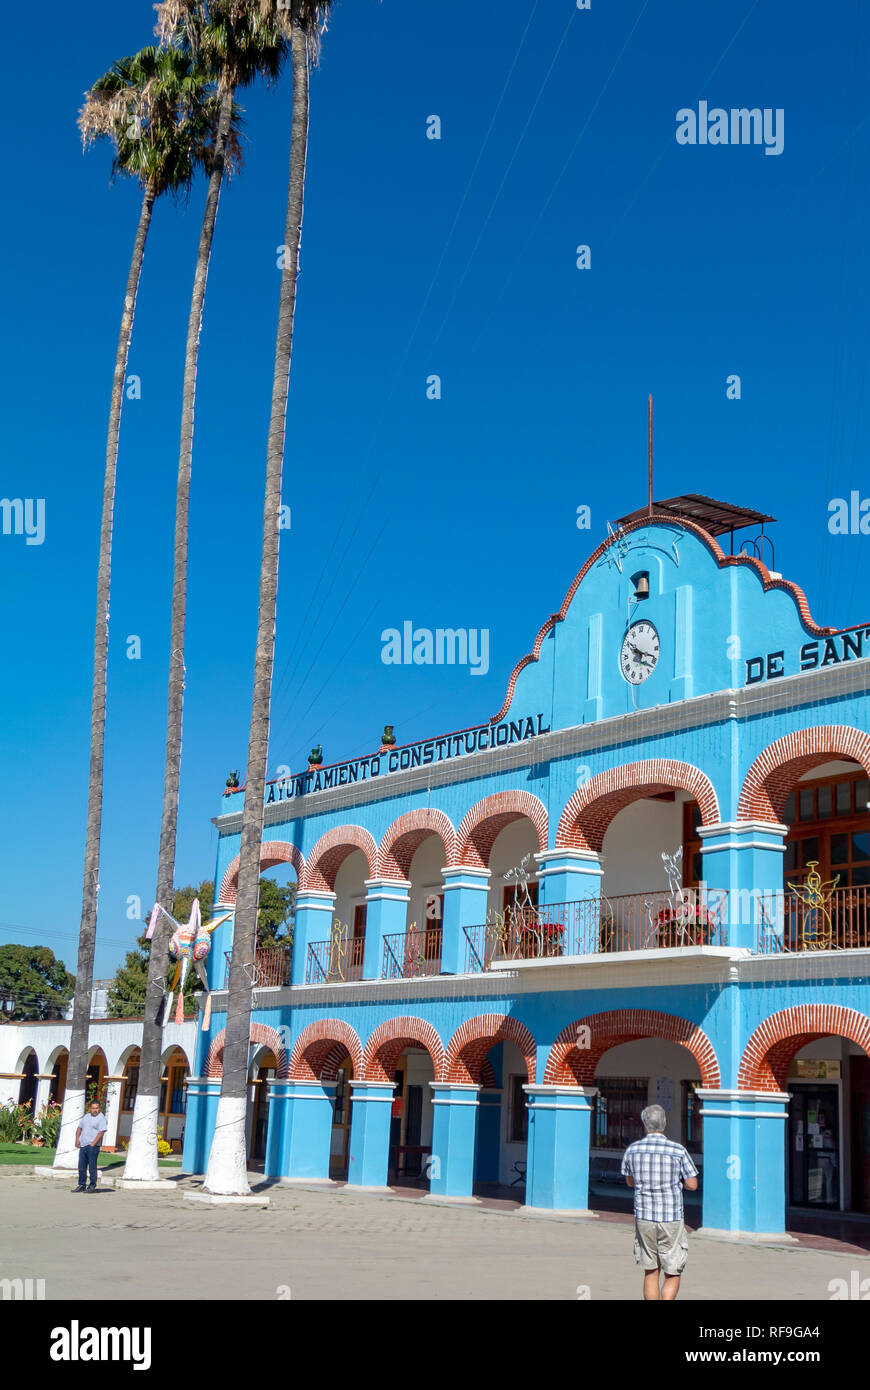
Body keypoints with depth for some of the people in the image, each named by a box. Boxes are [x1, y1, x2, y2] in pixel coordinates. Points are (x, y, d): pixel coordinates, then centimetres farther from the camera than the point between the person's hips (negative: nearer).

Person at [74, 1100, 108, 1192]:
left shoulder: (101, 1118, -6)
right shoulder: (86, 1116, 16)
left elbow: (101, 1132, -14)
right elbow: (79, 1128, 22)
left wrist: (93, 1144, -18)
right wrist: (77, 1139, 7)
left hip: (92, 1146, -7)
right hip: (83, 1145, 7)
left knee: (92, 1167, -3)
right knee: (81, 1167, 10)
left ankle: (92, 1186, 3)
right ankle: (81, 1185, 19)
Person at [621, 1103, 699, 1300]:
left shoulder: (632, 1150, -1)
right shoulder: (678, 1151, -9)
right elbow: (692, 1185, -4)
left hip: (644, 1218, 3)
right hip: (672, 1219, -2)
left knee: (650, 1273, 13)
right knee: (672, 1276, 6)